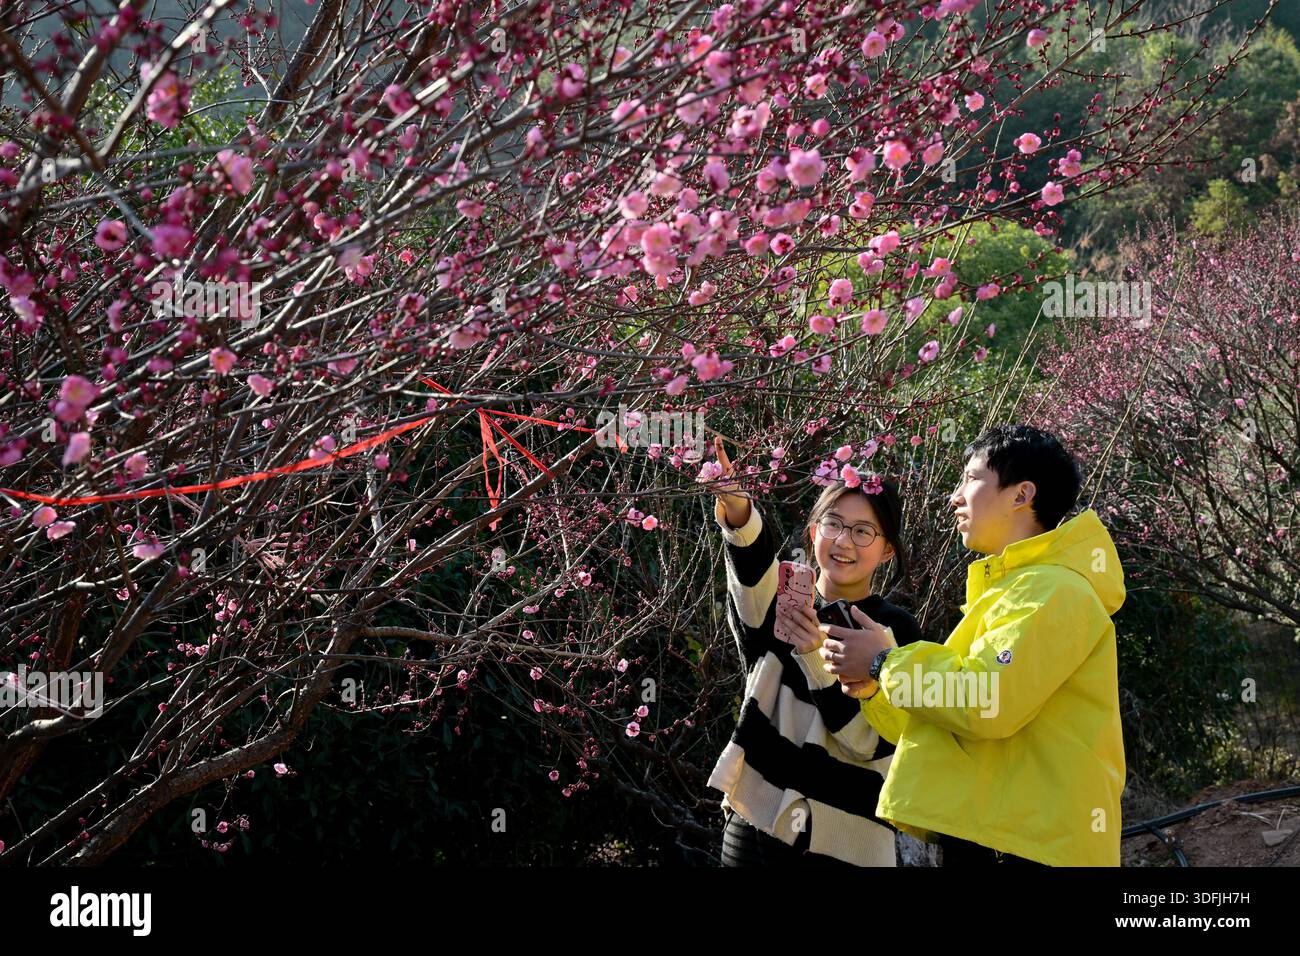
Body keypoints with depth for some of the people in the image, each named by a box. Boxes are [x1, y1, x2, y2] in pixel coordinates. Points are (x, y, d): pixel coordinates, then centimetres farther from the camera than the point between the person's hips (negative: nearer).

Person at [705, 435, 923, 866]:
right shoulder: (783, 603, 2)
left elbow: (867, 743, -14)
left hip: (843, 844, -2)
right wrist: (738, 513, -43)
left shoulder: (895, 631, -4)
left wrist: (818, 656, -26)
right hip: (753, 826, 2)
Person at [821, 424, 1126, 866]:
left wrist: (885, 663, -10)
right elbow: (946, 723, 21)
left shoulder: (1054, 590, -10)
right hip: (979, 836, 9)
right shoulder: (1008, 590, 23)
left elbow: (987, 703, -23)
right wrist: (875, 688, 4)